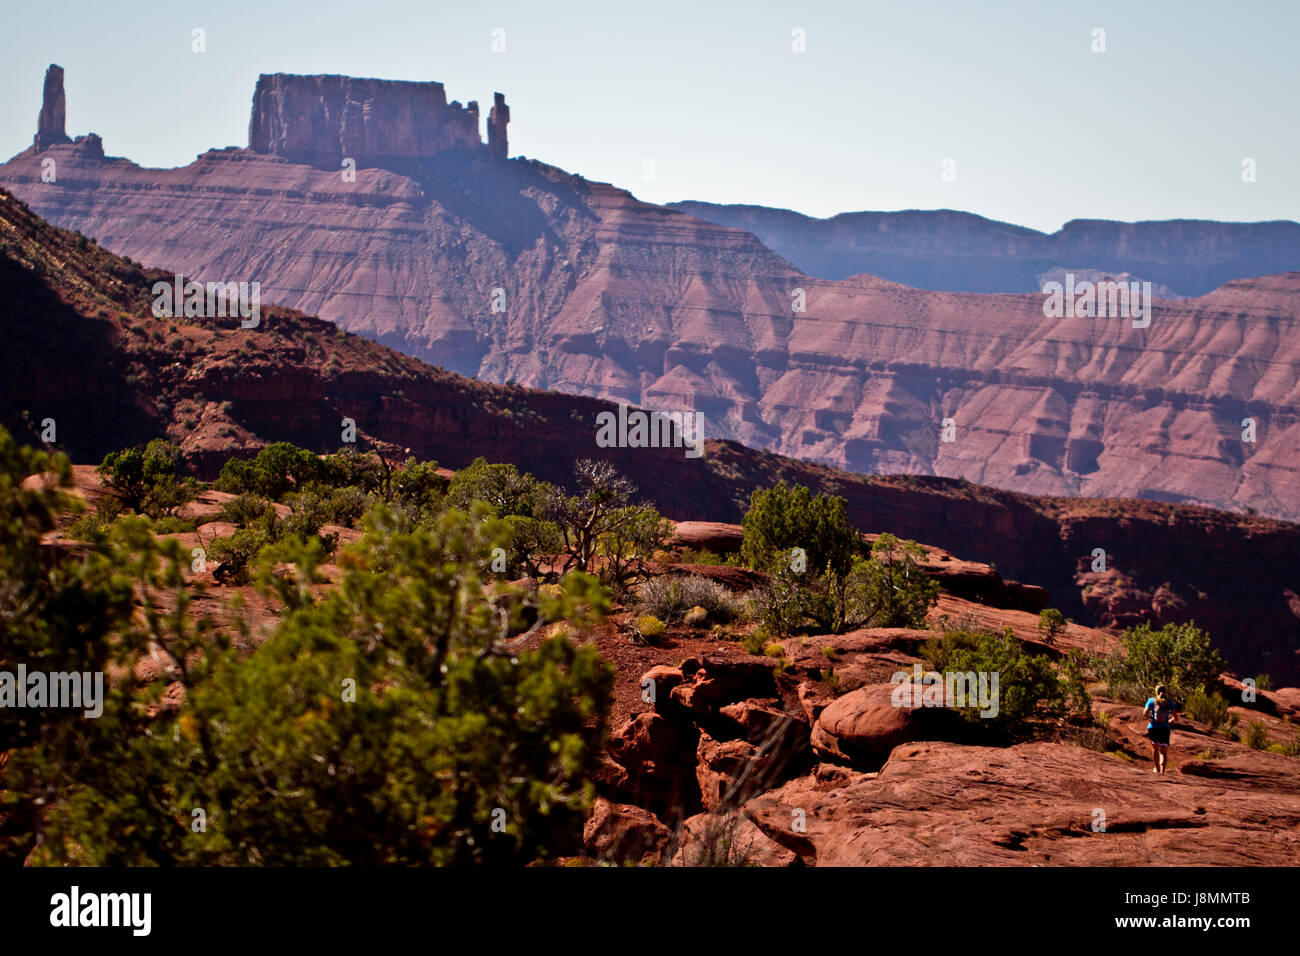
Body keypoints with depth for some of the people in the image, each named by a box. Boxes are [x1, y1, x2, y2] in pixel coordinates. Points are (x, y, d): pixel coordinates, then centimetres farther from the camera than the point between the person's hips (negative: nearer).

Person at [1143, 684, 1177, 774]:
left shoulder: (1151, 700, 1)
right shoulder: (1169, 702, 3)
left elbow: (1145, 714, -10)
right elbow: (1175, 717, -1)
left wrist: (1150, 719, 7)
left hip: (1153, 728, 0)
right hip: (1165, 729, 0)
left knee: (1155, 749, 23)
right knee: (1164, 752, 6)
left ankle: (1157, 769, 35)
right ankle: (1162, 770, -15)